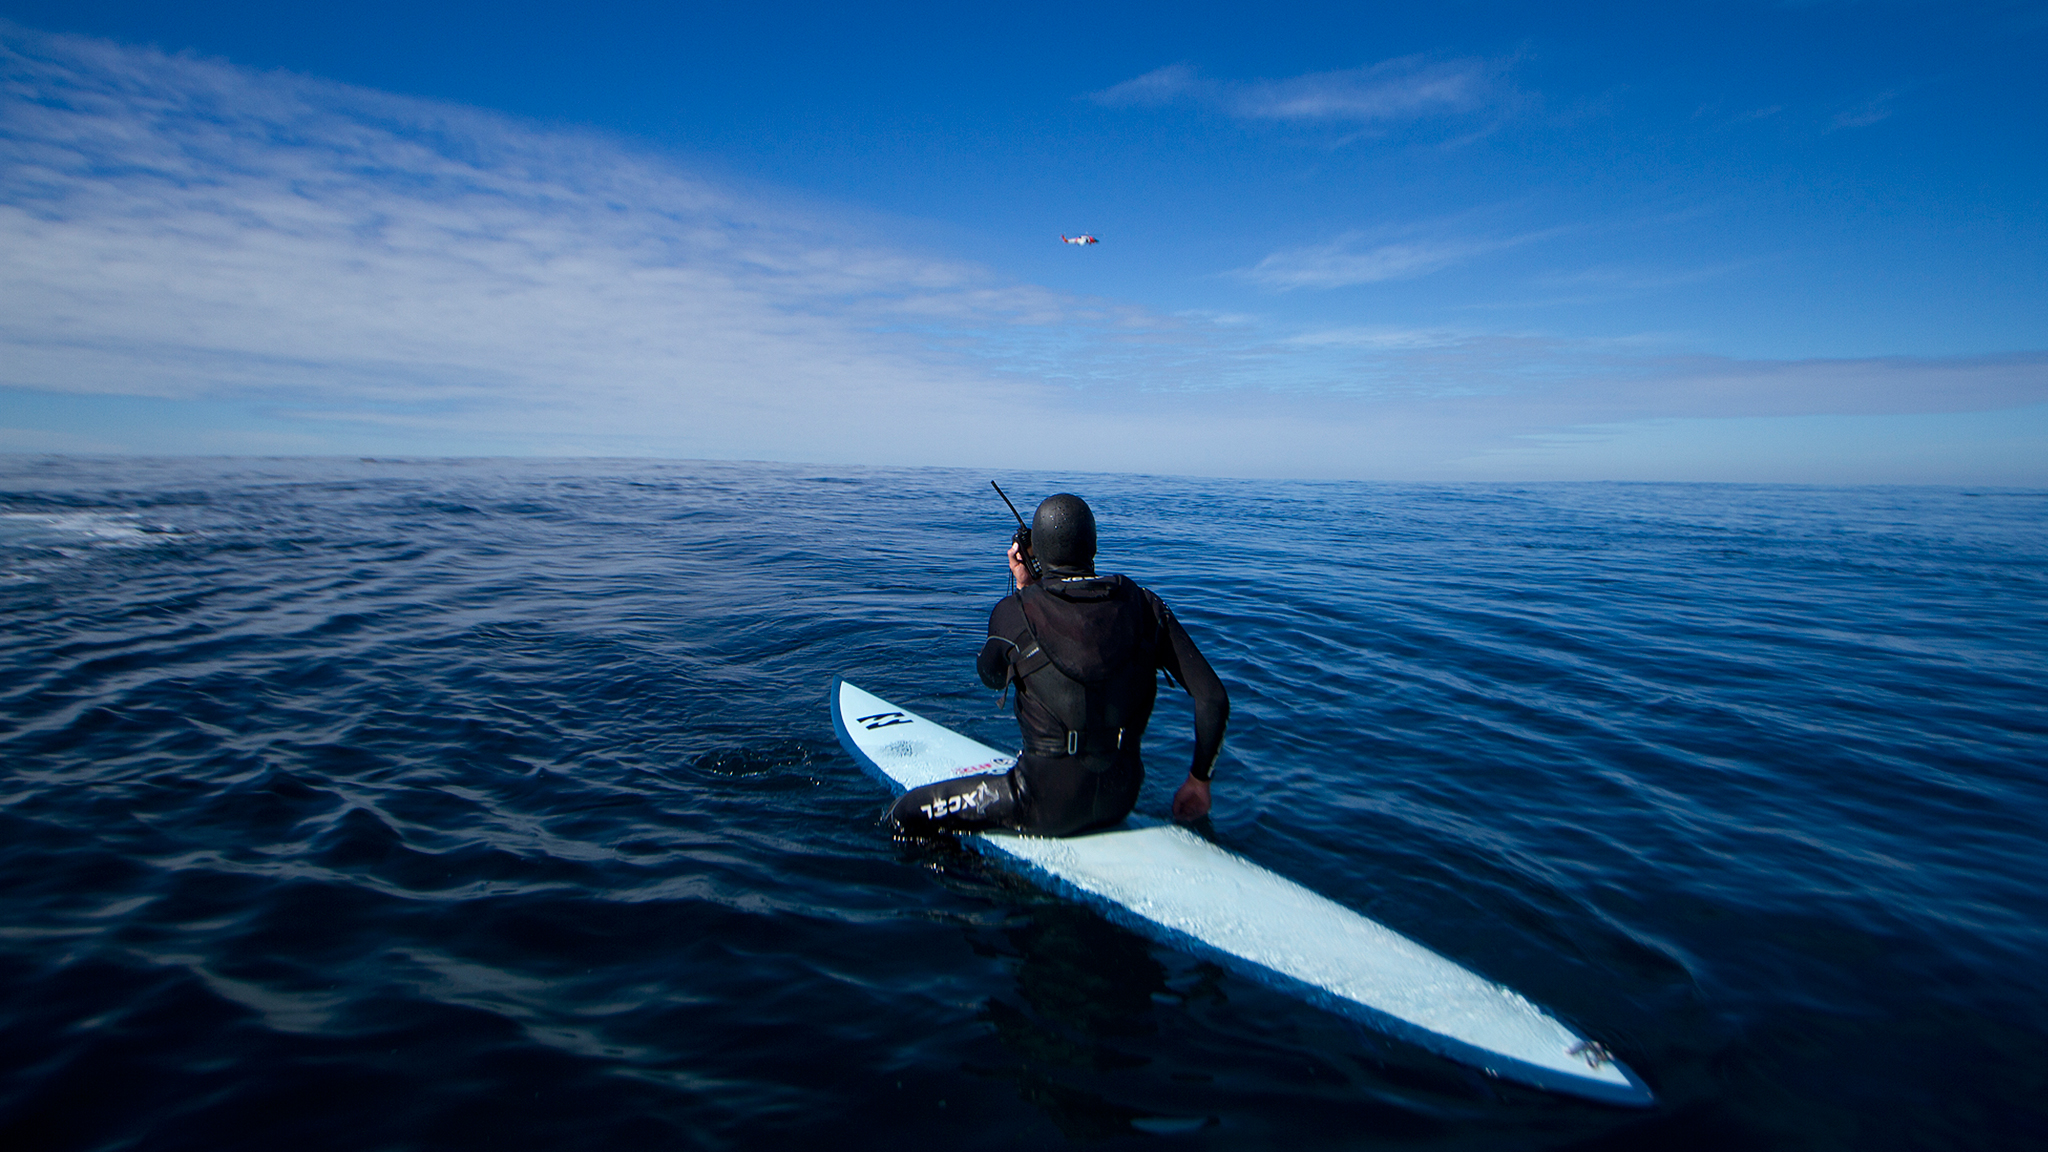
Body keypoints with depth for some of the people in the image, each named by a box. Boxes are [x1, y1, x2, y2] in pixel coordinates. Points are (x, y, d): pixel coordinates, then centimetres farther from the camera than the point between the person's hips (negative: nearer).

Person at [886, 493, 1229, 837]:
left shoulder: (1015, 611, -13)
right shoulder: (1144, 606, -5)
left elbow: (991, 676, 10)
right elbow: (1214, 698, -6)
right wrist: (1198, 780, 8)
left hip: (1049, 801, -5)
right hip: (1121, 800, 5)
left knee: (905, 814, 8)